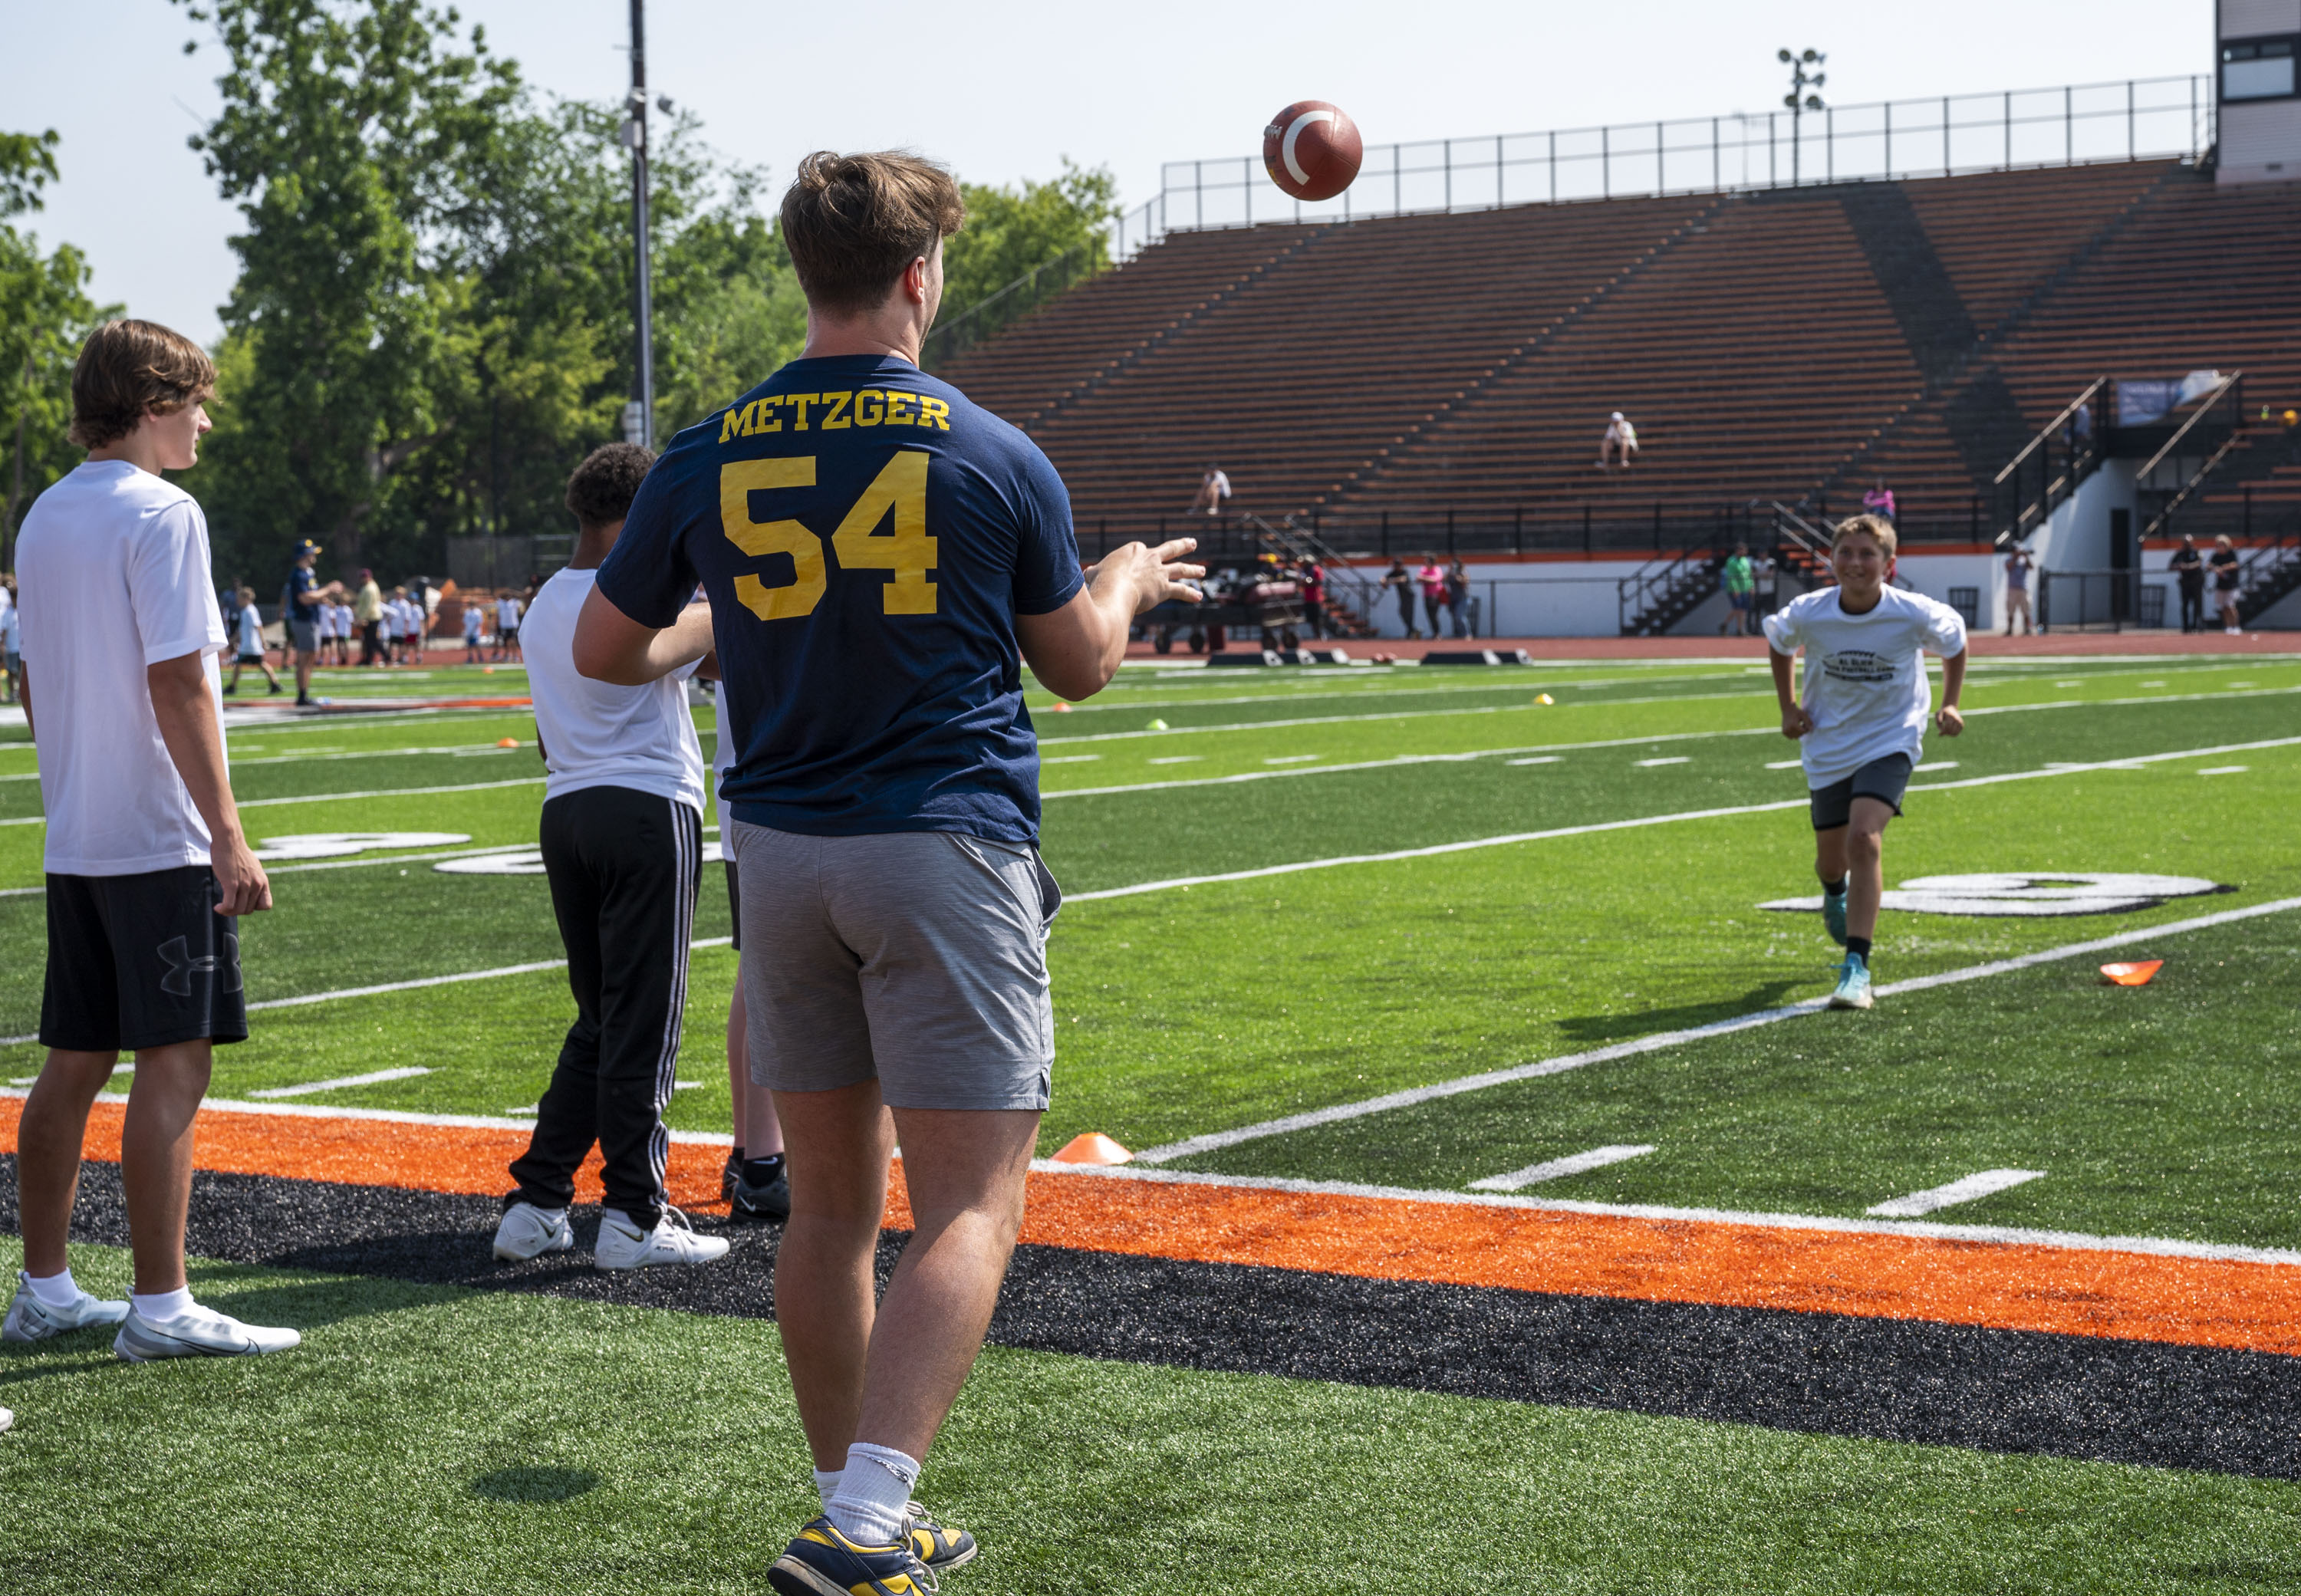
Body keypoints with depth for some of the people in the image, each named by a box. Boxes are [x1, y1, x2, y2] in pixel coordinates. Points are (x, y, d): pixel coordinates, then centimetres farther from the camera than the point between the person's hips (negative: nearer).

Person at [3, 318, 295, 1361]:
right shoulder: (162, 514, -12)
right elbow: (177, 686, -18)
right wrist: (228, 834, -18)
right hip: (161, 840, -8)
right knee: (173, 1061, -5)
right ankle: (160, 1308, -4)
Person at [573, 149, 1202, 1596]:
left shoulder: (709, 460, 2)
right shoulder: (997, 458, -4)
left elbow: (608, 649, 12)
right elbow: (1079, 667, 8)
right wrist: (1129, 581, 29)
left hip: (782, 861, 4)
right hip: (951, 852, -4)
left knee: (832, 1209, 13)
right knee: (971, 1211, -4)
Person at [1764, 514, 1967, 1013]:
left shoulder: (1915, 615, -19)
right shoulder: (1807, 613, -16)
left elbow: (1955, 641, 5)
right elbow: (1777, 642, 9)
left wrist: (1949, 706, 0)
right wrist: (1788, 706, 5)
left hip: (1890, 742, -3)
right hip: (1828, 744, 3)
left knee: (1864, 839, -25)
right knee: (1831, 857, 14)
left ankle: (1856, 967, -22)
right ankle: (1835, 895, 56)